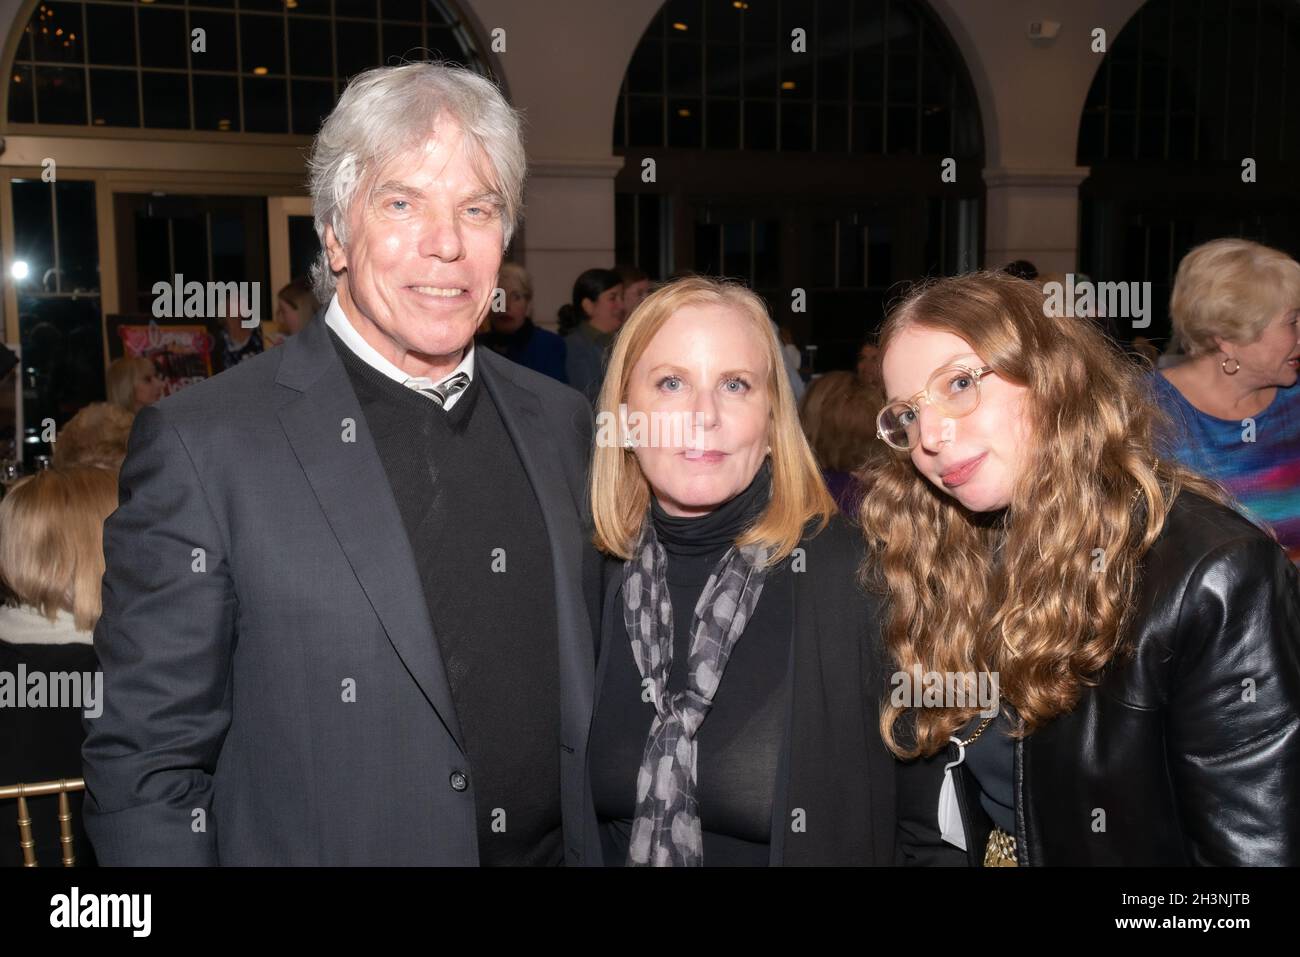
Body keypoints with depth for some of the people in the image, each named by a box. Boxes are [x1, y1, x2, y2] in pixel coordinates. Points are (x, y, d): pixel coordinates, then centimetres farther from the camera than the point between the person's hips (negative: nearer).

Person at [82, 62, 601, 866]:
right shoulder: (203, 443, -16)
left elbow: (585, 695, 6)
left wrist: (623, 848, 2)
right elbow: (147, 765, -14)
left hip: (564, 846, 4)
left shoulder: (561, 423, -1)